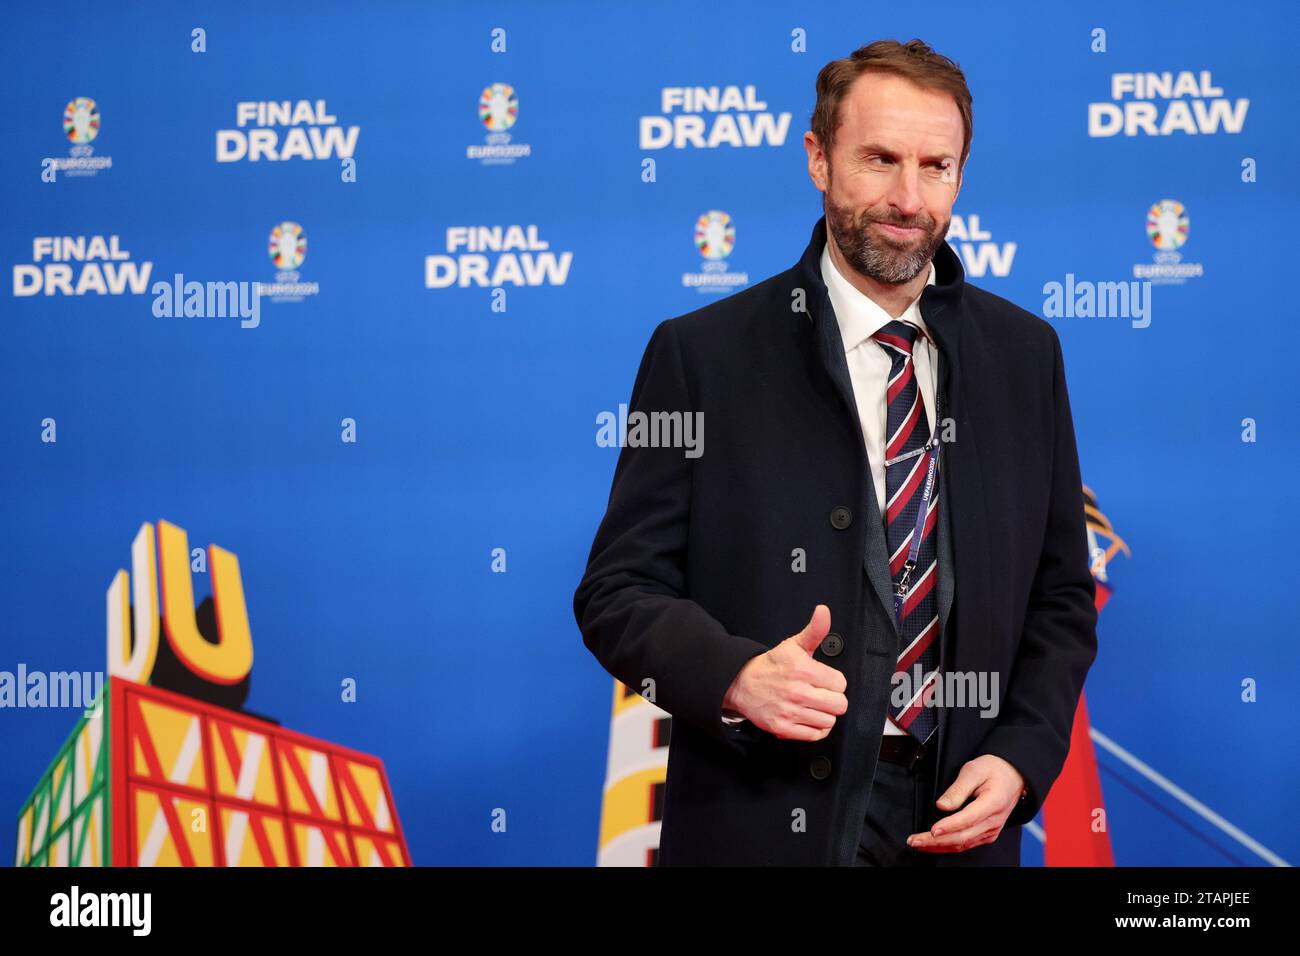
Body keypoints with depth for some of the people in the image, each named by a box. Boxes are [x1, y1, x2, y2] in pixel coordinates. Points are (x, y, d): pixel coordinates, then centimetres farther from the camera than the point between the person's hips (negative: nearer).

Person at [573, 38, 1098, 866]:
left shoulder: (1024, 353, 4)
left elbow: (1061, 594, 8)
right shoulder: (703, 355, -6)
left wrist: (1021, 757, -6)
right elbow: (619, 591, -6)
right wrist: (736, 675, -23)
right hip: (766, 821, -3)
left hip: (958, 825, 3)